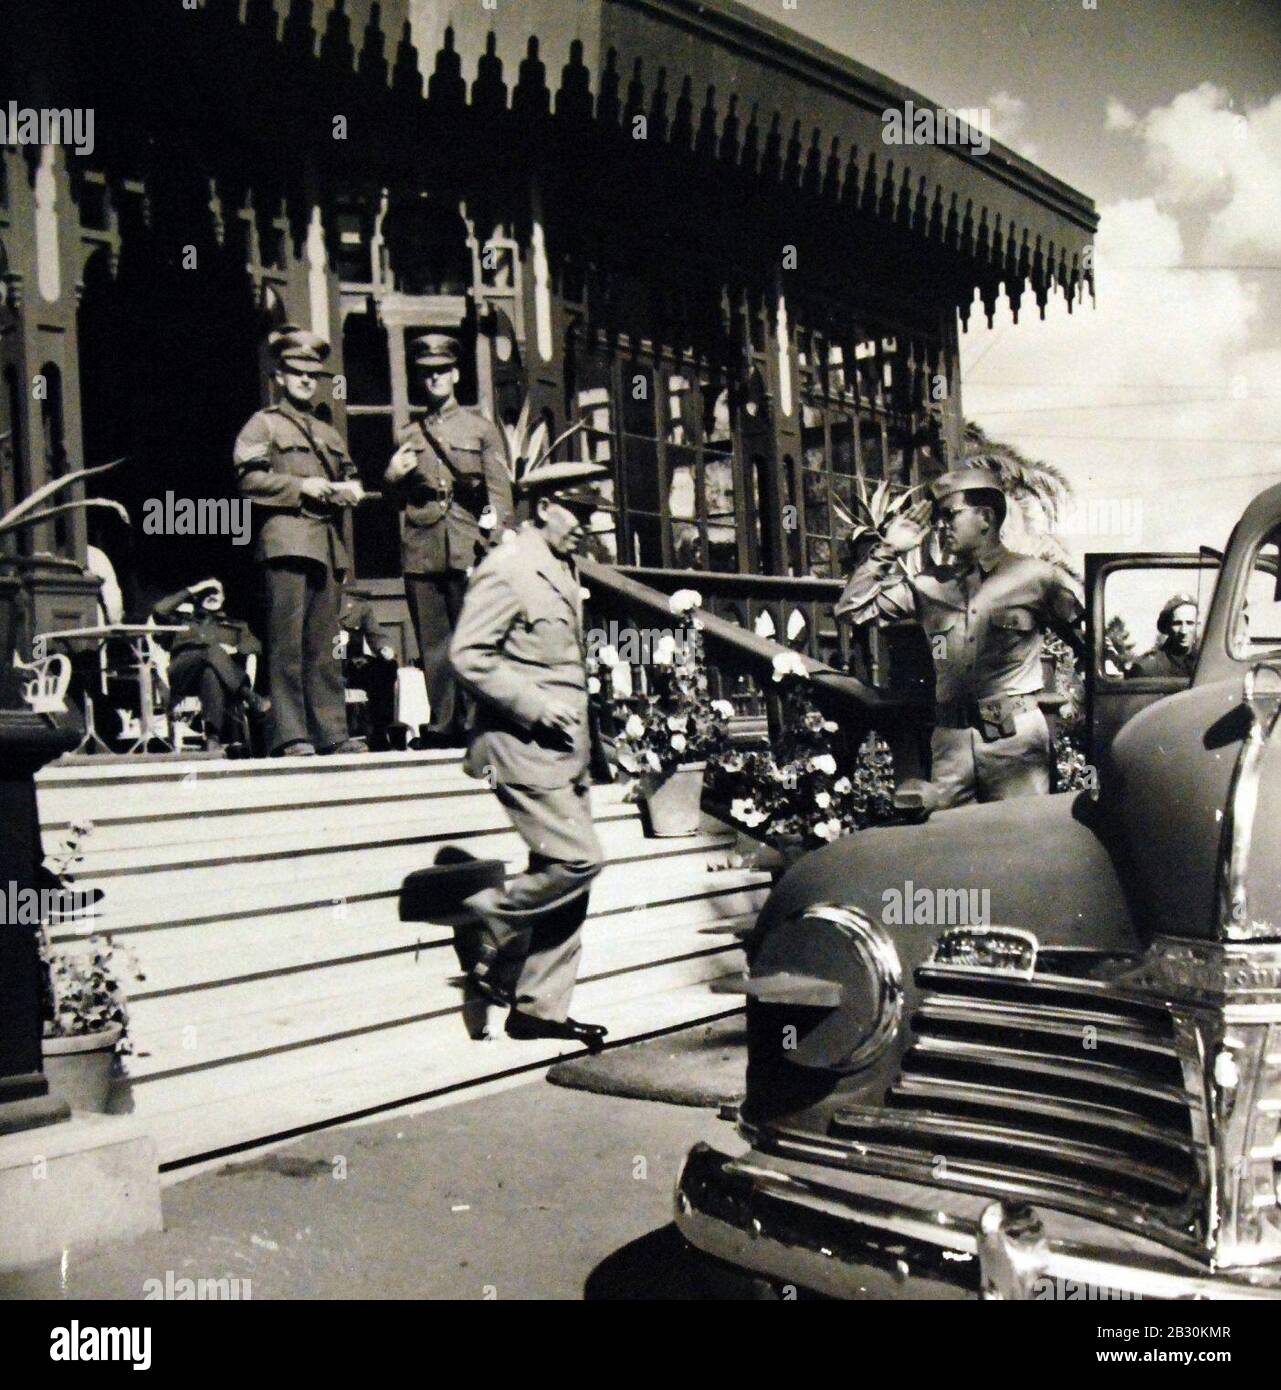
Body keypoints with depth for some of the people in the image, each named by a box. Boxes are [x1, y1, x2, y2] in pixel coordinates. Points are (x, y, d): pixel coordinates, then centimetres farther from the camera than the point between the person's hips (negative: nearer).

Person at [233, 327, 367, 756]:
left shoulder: (329, 433, 26)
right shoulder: (263, 424, 6)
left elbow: (349, 476, 28)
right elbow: (249, 479, -5)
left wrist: (350, 488, 4)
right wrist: (301, 486, -13)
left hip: (328, 543, 7)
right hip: (286, 538, -6)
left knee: (326, 644, 6)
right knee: (288, 641, -10)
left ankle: (332, 731, 8)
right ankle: (290, 735, -11)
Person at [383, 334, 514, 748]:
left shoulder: (481, 428, 11)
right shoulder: (409, 434, 19)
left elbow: (500, 491, 4)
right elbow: (398, 498, 25)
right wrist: (393, 476, 3)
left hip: (467, 547, -3)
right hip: (421, 548, 3)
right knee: (432, 642, 2)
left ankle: (474, 724, -3)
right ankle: (440, 726, 5)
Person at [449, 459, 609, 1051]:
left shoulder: (562, 569, 18)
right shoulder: (505, 569, -11)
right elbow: (468, 655, -18)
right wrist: (536, 708, -19)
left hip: (562, 748, 9)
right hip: (524, 747, -9)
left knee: (566, 874, 8)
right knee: (577, 859, -16)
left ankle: (540, 1007, 16)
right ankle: (494, 953, 5)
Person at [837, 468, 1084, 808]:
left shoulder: (1036, 577, 5)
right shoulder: (930, 585, 13)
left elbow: (1089, 645, 12)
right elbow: (851, 609, 11)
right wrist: (887, 550, 6)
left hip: (1015, 740, -3)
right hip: (950, 740, 3)